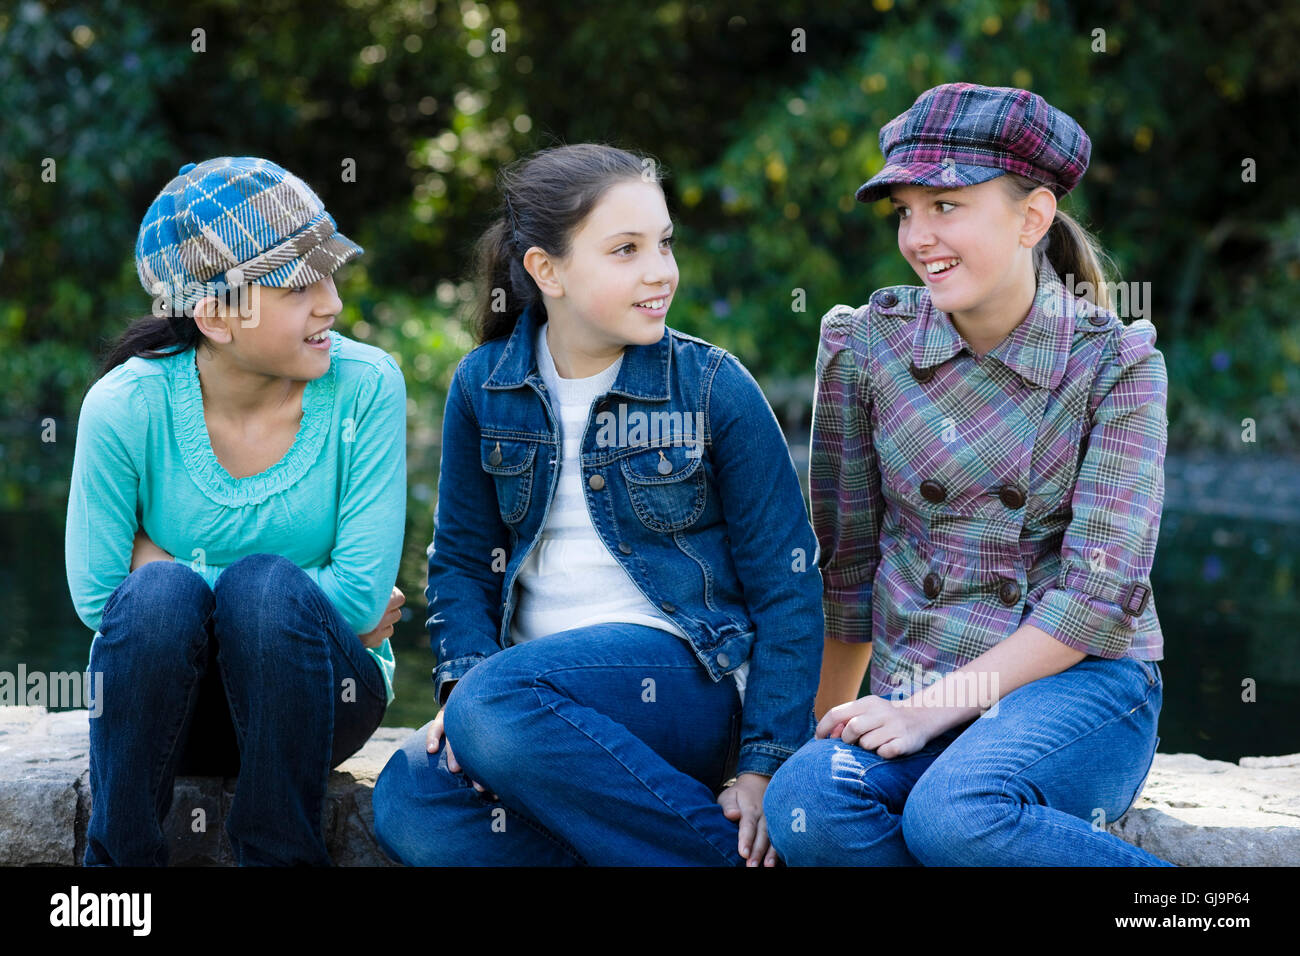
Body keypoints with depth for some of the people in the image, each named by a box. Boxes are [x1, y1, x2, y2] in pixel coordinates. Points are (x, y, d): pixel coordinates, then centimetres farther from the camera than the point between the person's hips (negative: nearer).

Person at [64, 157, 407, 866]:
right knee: (159, 596, -31)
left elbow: (360, 596, -17)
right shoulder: (126, 406, -13)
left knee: (267, 585, -31)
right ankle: (118, 859, -16)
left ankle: (283, 858, -18)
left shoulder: (365, 386, -14)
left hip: (314, 693, 0)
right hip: (161, 693, 0)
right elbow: (98, 596, -8)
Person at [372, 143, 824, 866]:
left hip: (688, 675, -4)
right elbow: (463, 558, 13)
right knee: (409, 807, -25)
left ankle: (727, 848, -18)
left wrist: (765, 765, -8)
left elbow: (787, 583, -2)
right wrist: (466, 679, -7)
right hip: (542, 681, 5)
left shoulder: (714, 387, -3)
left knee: (499, 707, -33)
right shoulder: (484, 387, 6)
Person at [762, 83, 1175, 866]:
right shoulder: (867, 346, 4)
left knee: (955, 814, -36)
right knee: (805, 804, -31)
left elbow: (1102, 593, -10)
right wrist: (825, 724, 14)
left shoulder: (1116, 362, -3)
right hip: (917, 688, 3)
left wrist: (938, 705, -17)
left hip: (1083, 679, -2)